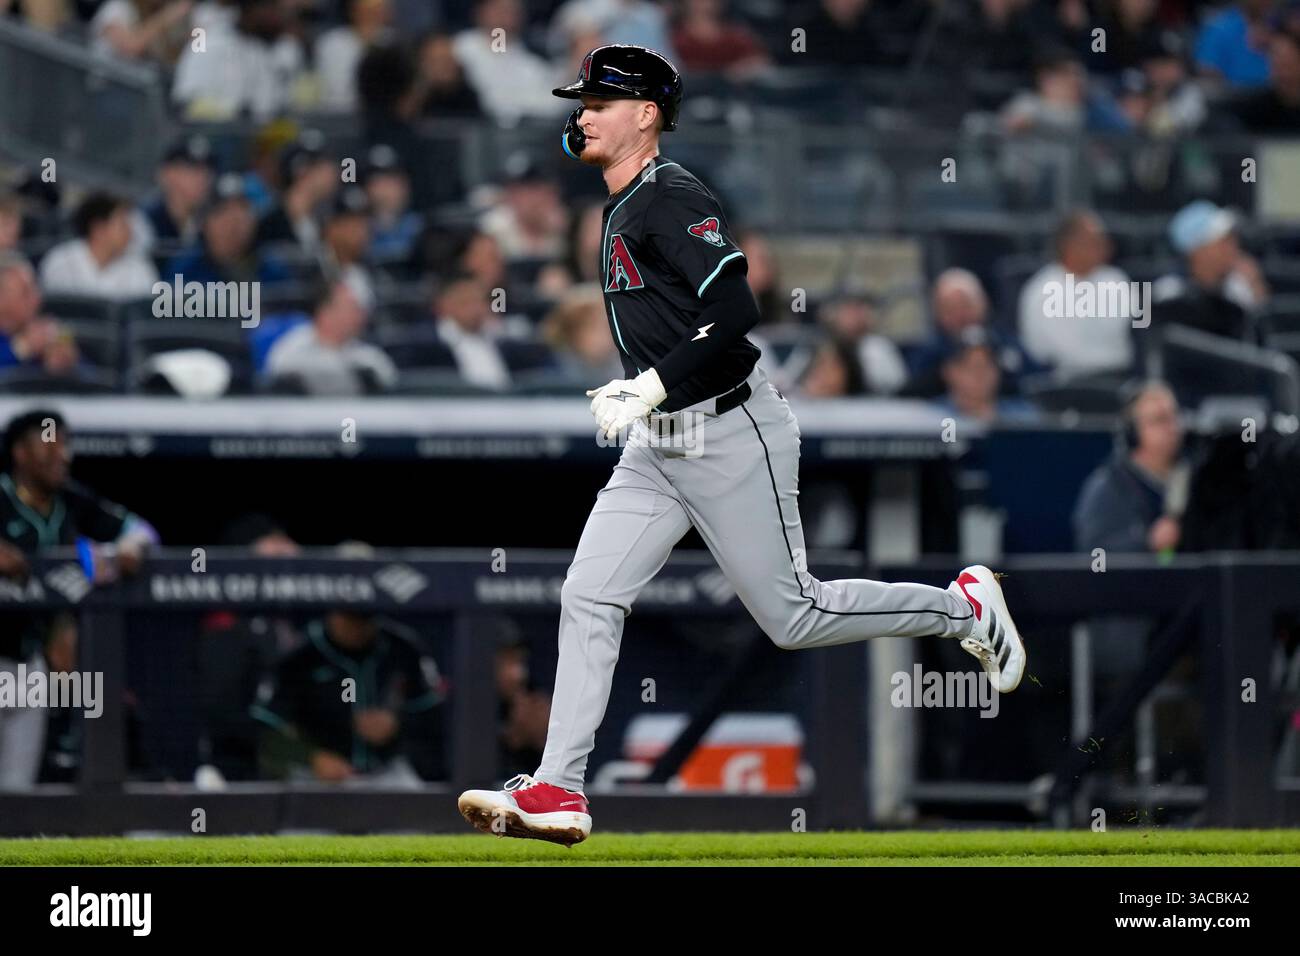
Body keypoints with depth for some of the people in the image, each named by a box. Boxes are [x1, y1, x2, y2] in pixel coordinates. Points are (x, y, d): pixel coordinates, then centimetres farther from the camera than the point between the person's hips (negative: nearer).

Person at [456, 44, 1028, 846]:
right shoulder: (625, 209, 15)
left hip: (731, 435, -9)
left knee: (794, 616, -2)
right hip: (659, 448, 9)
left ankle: (963, 608, 18)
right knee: (589, 599, -2)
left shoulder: (674, 200, -15)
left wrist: (653, 386, -25)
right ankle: (558, 793, -6)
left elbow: (735, 311, -25)